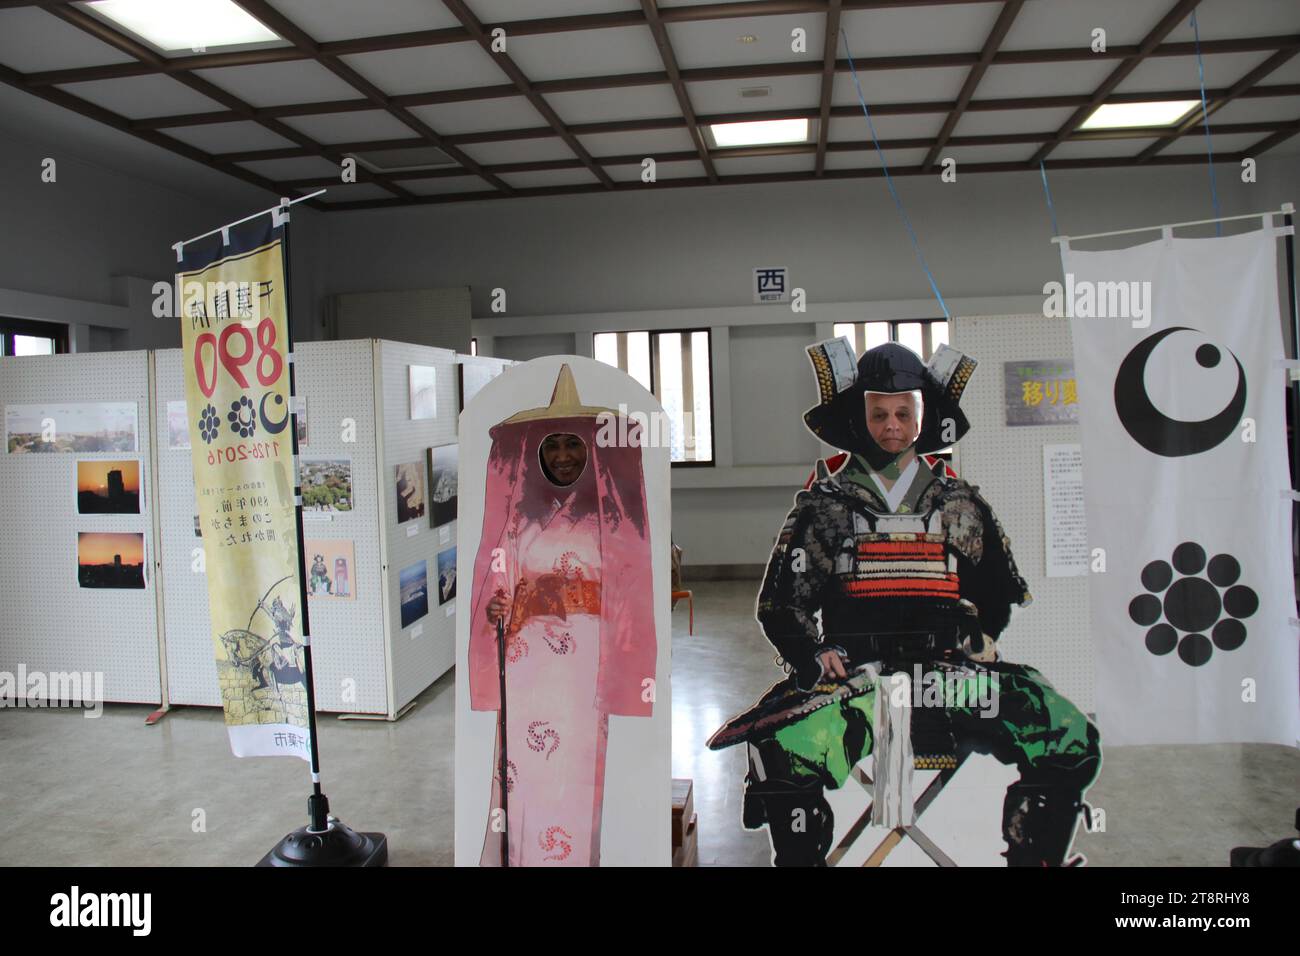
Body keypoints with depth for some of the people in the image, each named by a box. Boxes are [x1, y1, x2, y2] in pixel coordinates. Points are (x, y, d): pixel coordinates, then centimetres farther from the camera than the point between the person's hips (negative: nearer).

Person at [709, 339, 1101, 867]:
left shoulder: (959, 503, 17)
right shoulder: (823, 505, 11)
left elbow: (1005, 590, 25)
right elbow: (781, 602, 10)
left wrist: (984, 635, 6)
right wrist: (813, 655, -6)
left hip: (951, 674, 3)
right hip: (856, 678, -2)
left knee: (1072, 739, -18)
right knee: (783, 754, -32)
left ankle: (1033, 856, 4)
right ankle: (802, 856, -7)